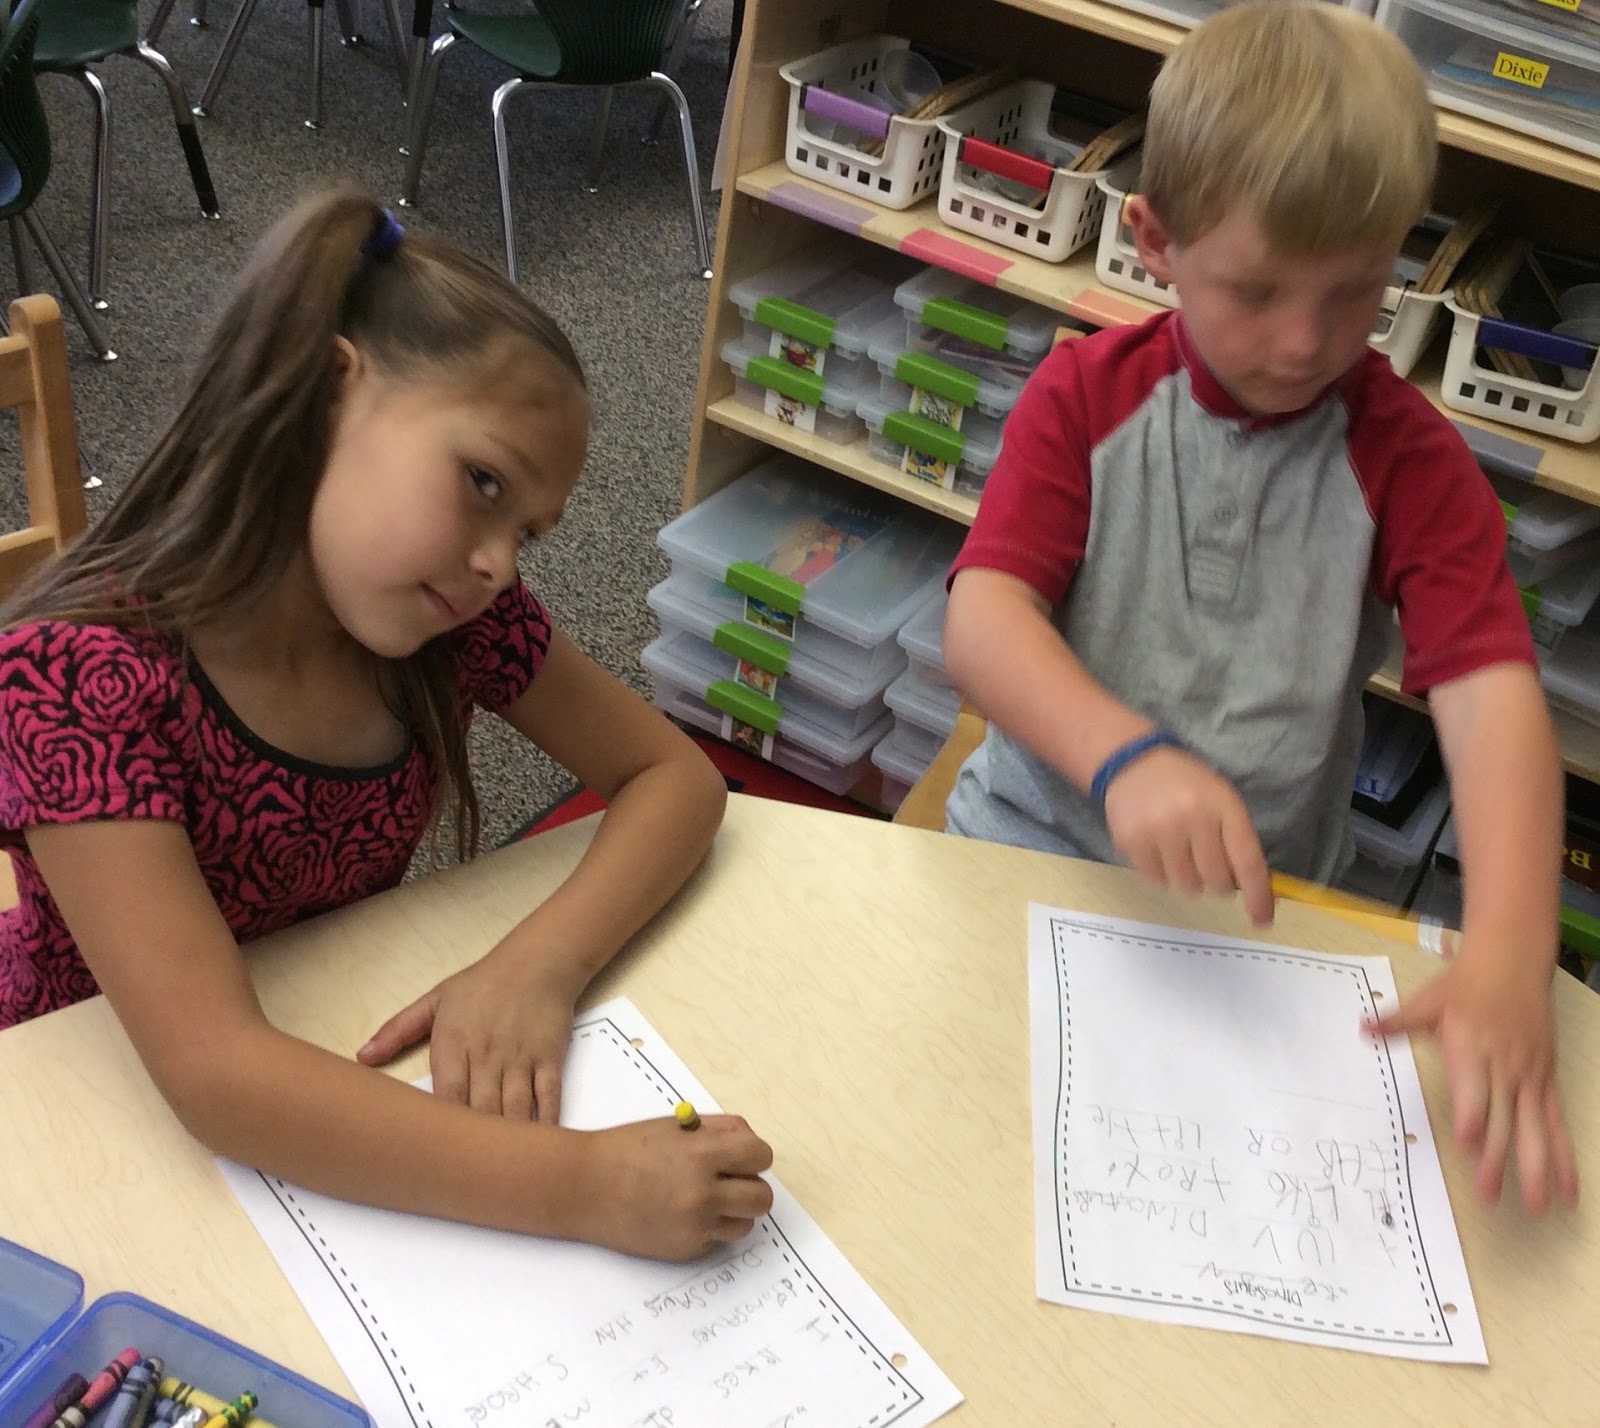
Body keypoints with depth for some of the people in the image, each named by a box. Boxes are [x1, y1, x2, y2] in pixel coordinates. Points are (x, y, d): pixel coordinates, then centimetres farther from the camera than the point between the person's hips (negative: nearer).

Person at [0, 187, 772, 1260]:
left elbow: (676, 776, -7)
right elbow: (218, 1075, -34)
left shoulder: (446, 616, -13)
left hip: (350, 1071, 4)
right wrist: (583, 1186, -41)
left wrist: (538, 965, -24)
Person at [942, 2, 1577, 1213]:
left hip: (1257, 905, 0)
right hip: (1031, 840, 1)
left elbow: (1492, 695, -18)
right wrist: (1125, 753, -38)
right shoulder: (1085, 396, -4)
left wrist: (1508, 958, -36)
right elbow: (982, 618, -17)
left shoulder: (1410, 459, -5)